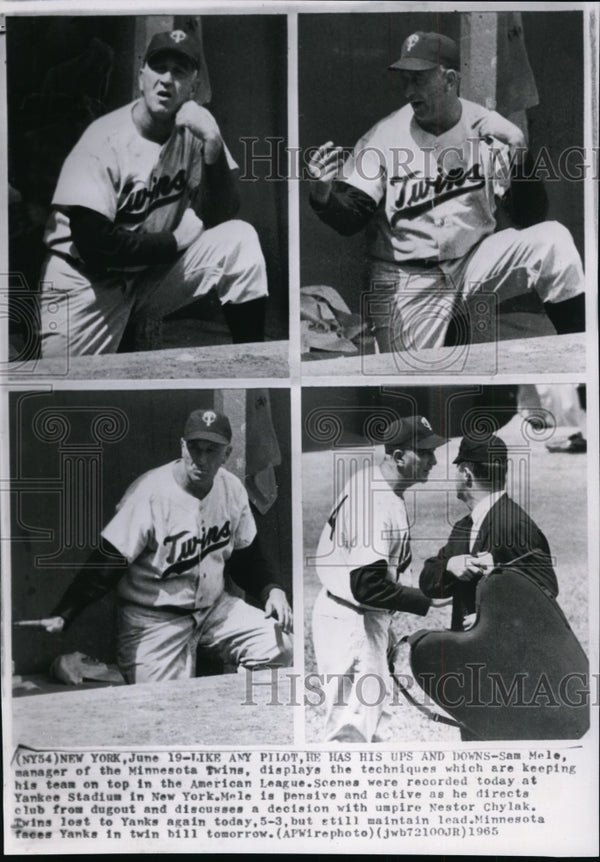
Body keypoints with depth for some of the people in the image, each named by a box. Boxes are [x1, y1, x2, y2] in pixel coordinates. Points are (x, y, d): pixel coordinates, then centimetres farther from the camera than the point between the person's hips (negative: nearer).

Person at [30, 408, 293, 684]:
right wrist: (61, 616, -31)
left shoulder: (232, 488, -1)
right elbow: (106, 564, -21)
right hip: (153, 617, -5)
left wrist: (272, 590, -7)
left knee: (278, 646, -13)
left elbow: (246, 556, 11)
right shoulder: (149, 493, -20)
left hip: (213, 606, 5)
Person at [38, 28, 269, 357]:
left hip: (154, 273, 3)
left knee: (239, 240, -17)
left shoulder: (193, 129, -4)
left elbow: (218, 217, -11)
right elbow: (93, 242, -22)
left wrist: (212, 142, -23)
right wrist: (175, 241, -14)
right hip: (88, 278, -3)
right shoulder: (105, 138, -17)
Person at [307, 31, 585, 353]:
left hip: (477, 263, 1)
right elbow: (348, 219, -9)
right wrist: (322, 193, -32)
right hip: (408, 282, -1)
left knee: (552, 239, -22)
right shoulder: (384, 135, -6)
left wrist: (519, 151, -21)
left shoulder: (489, 127, -3)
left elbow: (529, 215, -5)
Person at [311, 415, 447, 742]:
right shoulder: (377, 503, -28)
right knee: (352, 723, -6)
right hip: (350, 621, -11)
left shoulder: (369, 479, 3)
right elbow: (367, 586, -31)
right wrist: (426, 601, -25)